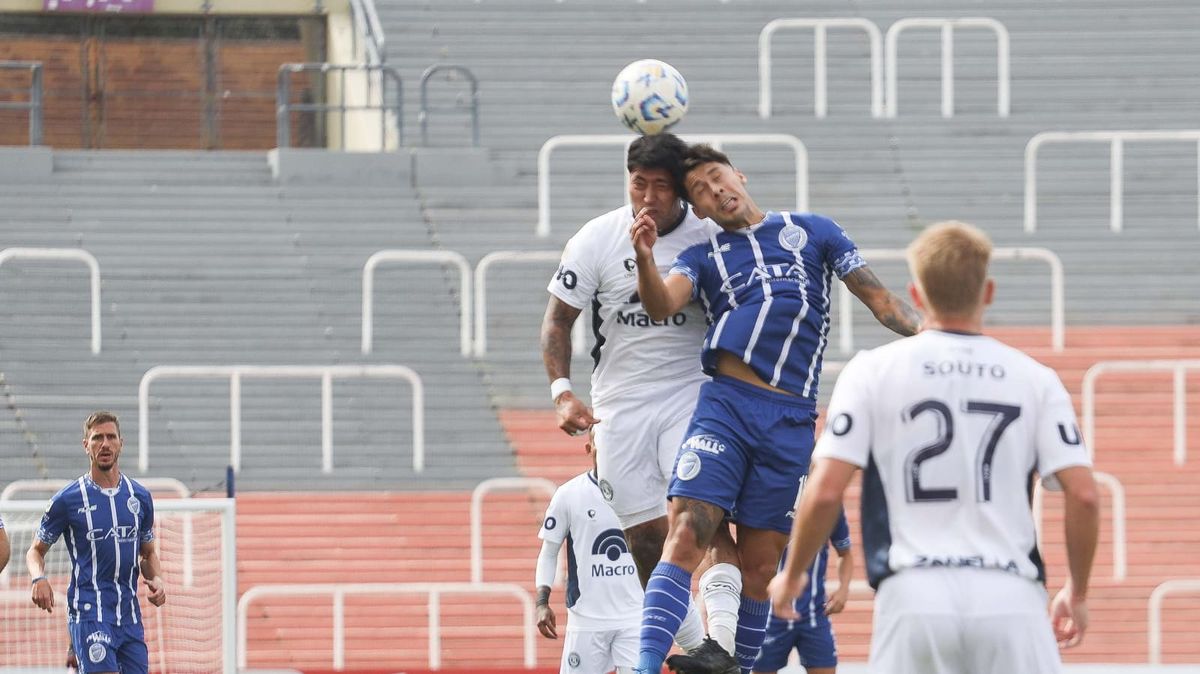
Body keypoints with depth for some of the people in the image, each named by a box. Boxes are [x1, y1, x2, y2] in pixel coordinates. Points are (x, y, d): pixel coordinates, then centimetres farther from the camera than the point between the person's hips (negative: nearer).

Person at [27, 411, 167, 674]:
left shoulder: (140, 497, 11)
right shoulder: (67, 499, -1)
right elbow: (36, 550, 8)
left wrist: (157, 580, 1)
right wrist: (39, 578, -14)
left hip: (130, 615, 5)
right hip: (89, 613, -5)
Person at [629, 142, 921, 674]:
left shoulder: (812, 231, 17)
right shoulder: (702, 258, 16)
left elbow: (878, 299, 15)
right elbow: (661, 306, -3)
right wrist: (645, 259, -24)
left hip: (790, 420, 1)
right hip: (724, 406, -1)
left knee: (759, 566, 3)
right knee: (686, 536, -17)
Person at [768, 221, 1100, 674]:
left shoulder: (872, 371, 5)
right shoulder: (1035, 379, 8)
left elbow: (825, 491, -2)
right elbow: (1083, 495, 1)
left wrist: (791, 576, 15)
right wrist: (1077, 593, 17)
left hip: (914, 597, 0)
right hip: (1009, 599, 0)